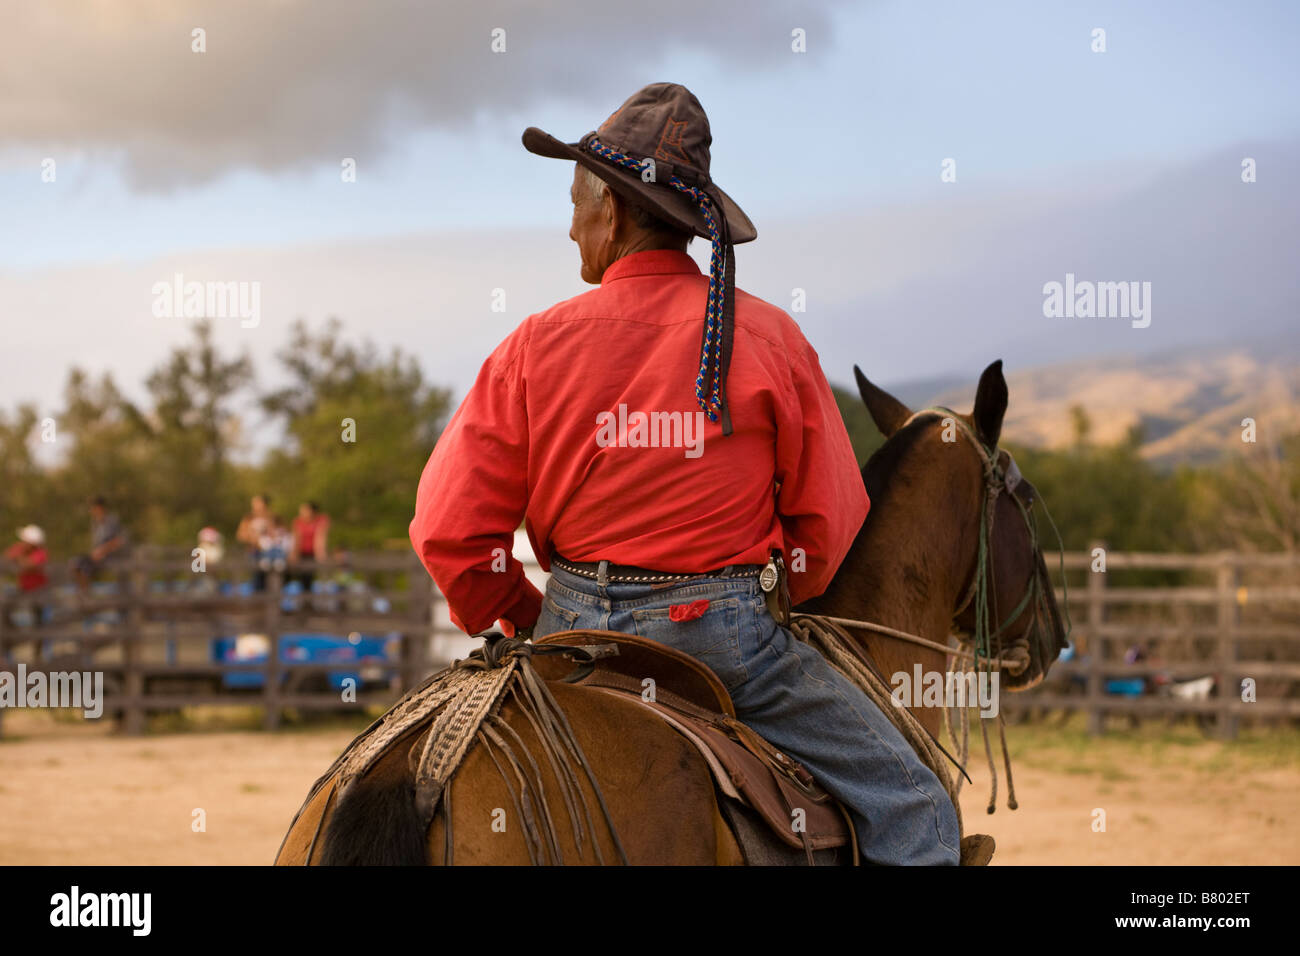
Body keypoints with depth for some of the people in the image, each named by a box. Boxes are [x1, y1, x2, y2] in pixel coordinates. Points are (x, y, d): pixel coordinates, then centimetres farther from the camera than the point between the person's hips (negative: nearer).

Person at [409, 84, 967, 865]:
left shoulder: (536, 347, -3)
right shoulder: (767, 337, -5)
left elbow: (448, 533, -3)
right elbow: (829, 517, 2)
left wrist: (524, 618, 14)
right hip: (726, 630, -2)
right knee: (913, 809, 6)